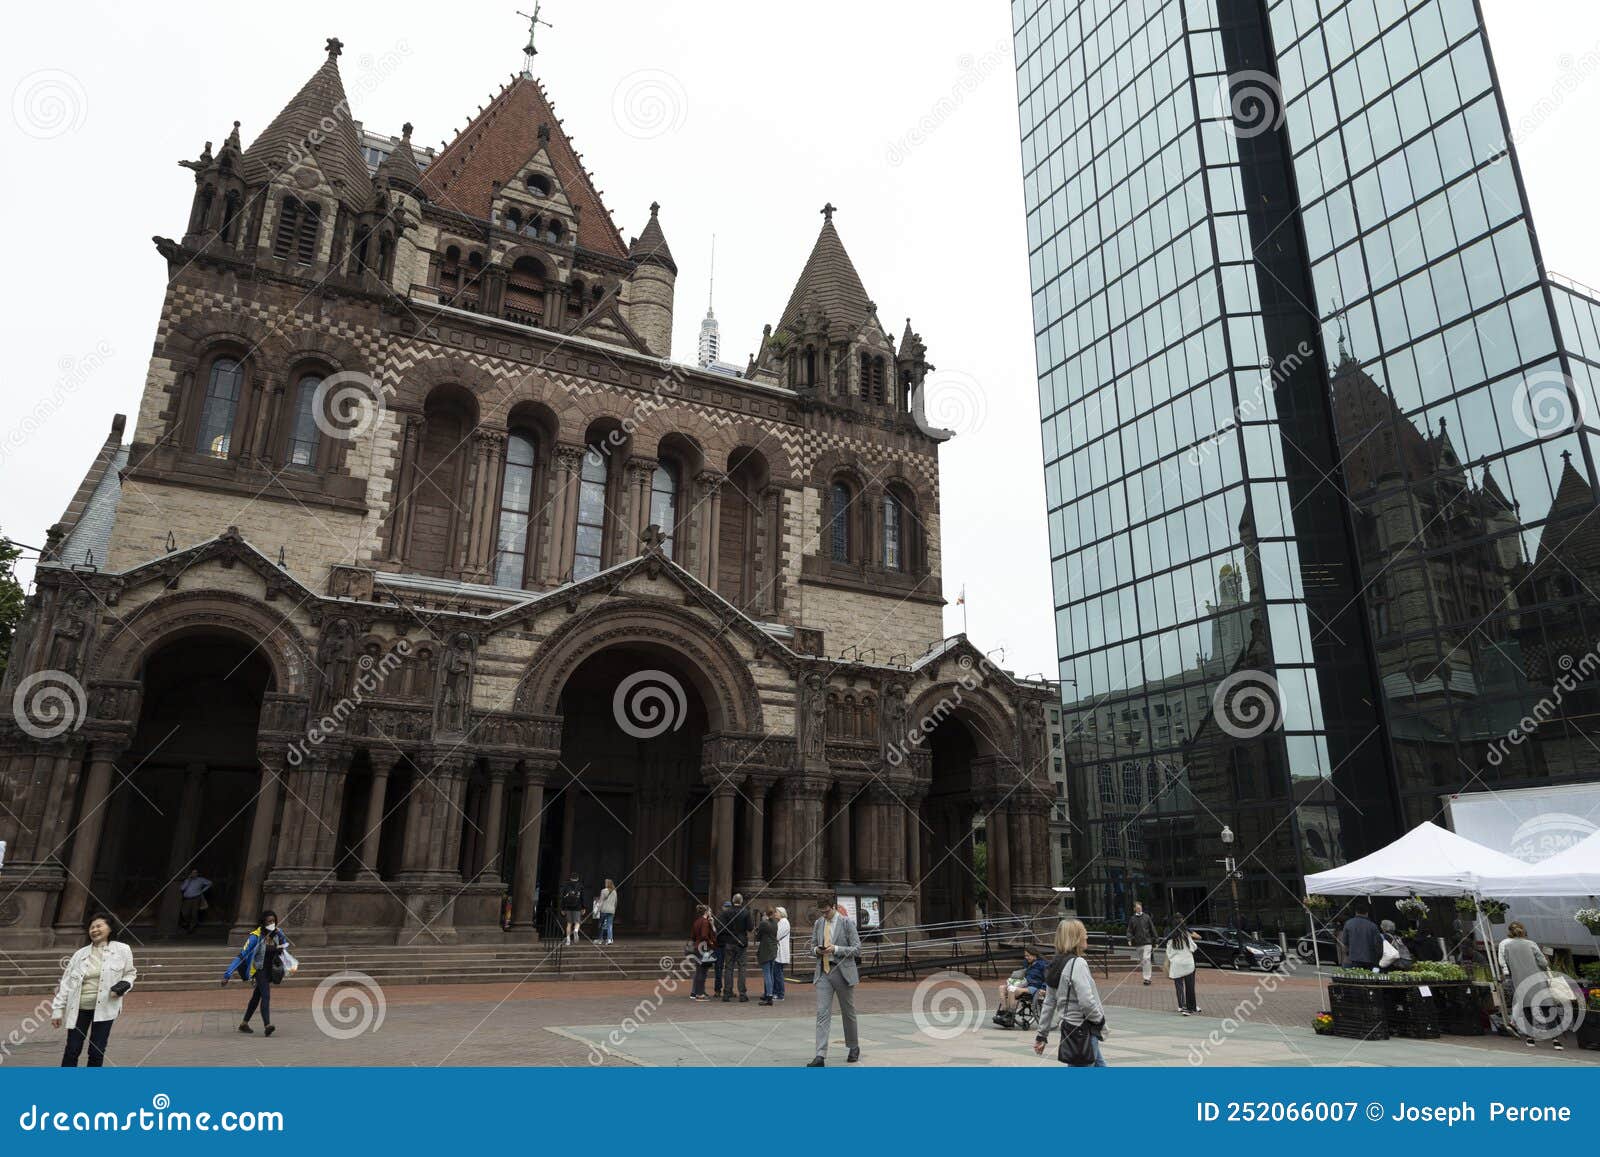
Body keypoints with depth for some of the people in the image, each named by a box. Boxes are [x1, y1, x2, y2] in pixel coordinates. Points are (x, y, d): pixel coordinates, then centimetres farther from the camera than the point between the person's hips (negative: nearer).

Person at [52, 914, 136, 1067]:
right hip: (79, 1008, 2)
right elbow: (66, 982, 5)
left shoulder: (122, 950, -3)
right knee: (72, 1050, 5)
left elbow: (130, 973, 8)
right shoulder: (80, 954, 2)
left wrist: (123, 986, -12)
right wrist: (57, 1009, 2)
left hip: (104, 1008, -2)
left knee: (97, 1052, 5)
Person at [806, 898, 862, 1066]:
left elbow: (857, 949, -9)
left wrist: (836, 949, -21)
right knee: (822, 1014, -5)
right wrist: (817, 950, -7)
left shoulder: (847, 922, -8)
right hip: (823, 972, 3)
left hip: (843, 971, -3)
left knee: (848, 1013, 12)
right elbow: (813, 944, 17)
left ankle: (853, 1048, 31)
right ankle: (820, 1056, -7)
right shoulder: (818, 923, 6)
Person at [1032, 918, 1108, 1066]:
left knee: (1100, 1066, 23)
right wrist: (1100, 1019, -7)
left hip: (1069, 1026, 9)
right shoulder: (1078, 963, -20)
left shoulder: (1056, 965, 6)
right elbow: (1086, 1001, -26)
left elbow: (1049, 1003, 9)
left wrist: (1042, 1035, 13)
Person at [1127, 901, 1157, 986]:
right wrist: (1129, 939, -10)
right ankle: (1146, 977, 22)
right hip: (1138, 943, 3)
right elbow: (1130, 930, 7)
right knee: (1141, 960, 10)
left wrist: (1155, 941, 6)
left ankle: (1147, 978, -9)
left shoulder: (1146, 917, 2)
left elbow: (1152, 929, 6)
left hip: (1147, 942, -3)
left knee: (1146, 959, -14)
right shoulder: (1132, 919, 6)